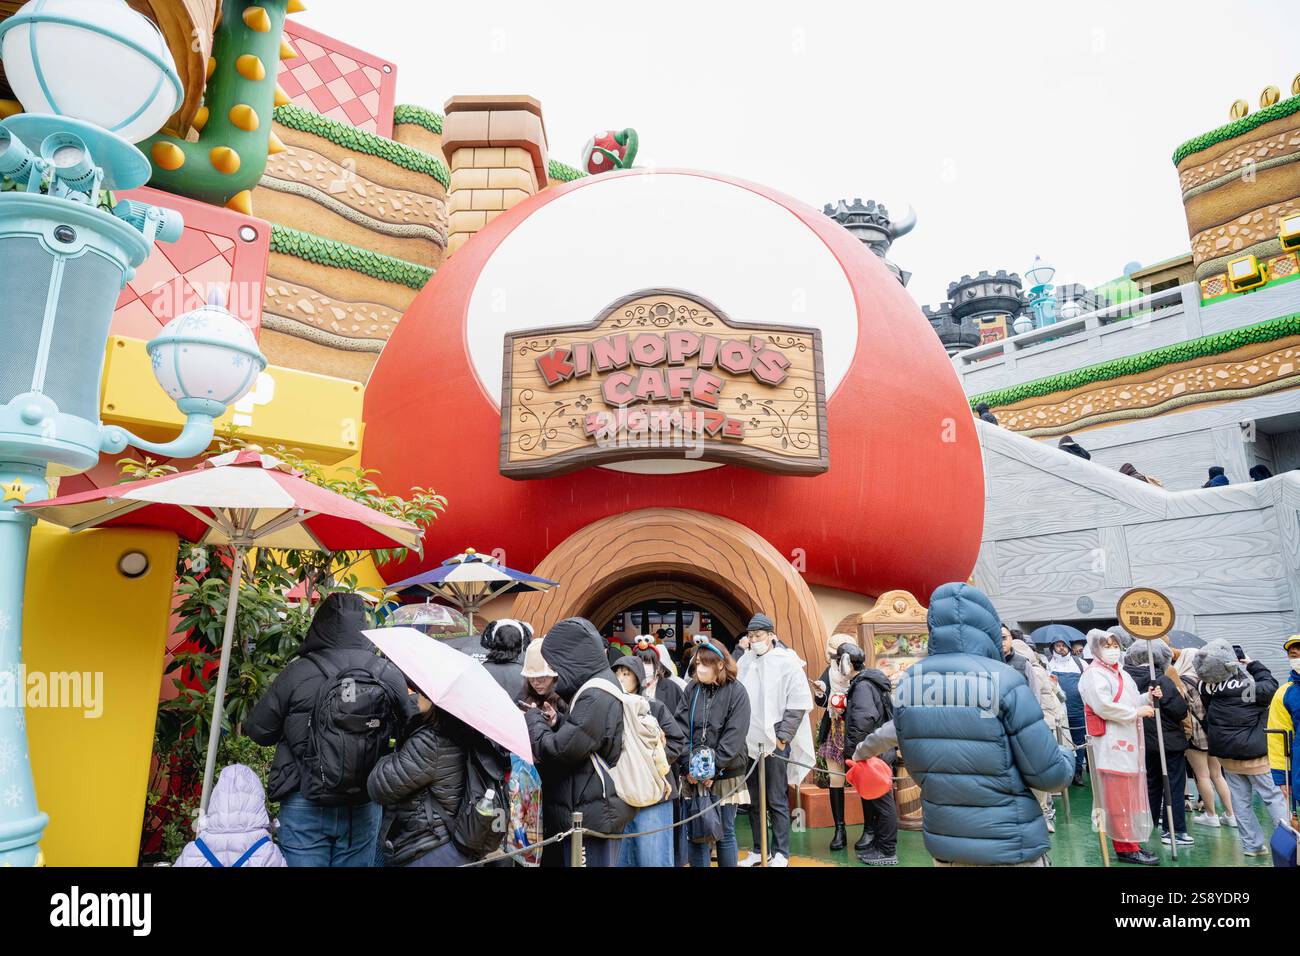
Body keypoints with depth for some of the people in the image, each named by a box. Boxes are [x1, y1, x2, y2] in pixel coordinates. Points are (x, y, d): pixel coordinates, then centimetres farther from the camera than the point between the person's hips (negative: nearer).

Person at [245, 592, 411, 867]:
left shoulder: (297, 672, -13)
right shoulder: (390, 674, -8)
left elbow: (257, 731, -2)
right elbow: (407, 725, 7)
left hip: (304, 805, -2)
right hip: (364, 808, 2)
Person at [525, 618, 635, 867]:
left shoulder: (597, 696, -22)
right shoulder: (595, 685, 10)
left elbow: (562, 750, -24)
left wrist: (534, 719, -9)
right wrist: (556, 722, 3)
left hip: (591, 814, -10)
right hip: (594, 808, 10)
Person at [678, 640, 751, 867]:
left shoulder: (736, 692, -6)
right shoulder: (691, 689, 2)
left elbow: (734, 736, -11)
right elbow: (682, 731, 0)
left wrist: (714, 769, -15)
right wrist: (689, 766, -9)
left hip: (725, 775, -2)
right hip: (693, 776, 3)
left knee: (725, 833, 8)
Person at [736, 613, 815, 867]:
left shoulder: (787, 661, -5)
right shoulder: (744, 662, 7)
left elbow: (798, 703, -7)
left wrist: (782, 737, -9)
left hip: (775, 743, -4)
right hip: (749, 742, 4)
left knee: (777, 801, 2)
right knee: (754, 800, 11)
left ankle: (780, 854, 14)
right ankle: (758, 851, 23)